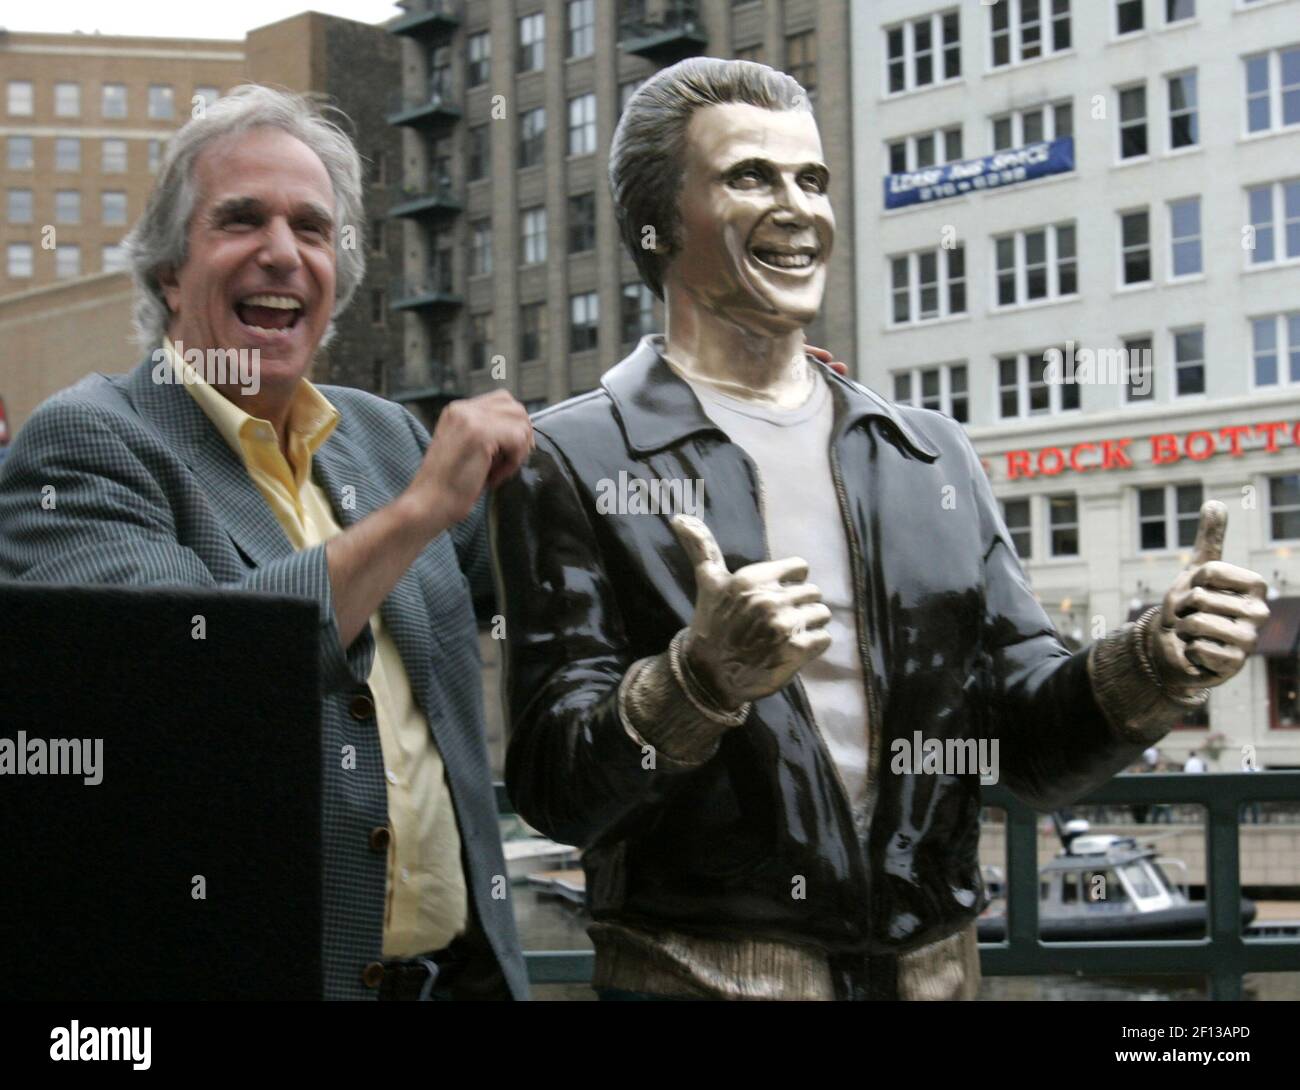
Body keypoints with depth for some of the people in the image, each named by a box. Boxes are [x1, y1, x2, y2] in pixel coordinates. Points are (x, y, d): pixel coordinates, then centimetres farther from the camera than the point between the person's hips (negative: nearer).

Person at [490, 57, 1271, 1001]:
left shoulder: (932, 455, 8)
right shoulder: (573, 461, -5)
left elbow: (1034, 747, 8)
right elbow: (554, 791, -10)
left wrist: (1158, 665, -11)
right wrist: (701, 676, -27)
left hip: (934, 967, 4)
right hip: (701, 969, -4)